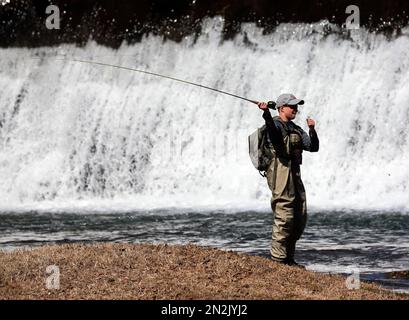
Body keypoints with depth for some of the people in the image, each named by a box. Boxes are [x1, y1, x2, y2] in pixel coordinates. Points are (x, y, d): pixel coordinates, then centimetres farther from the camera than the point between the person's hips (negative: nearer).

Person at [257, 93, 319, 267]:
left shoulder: (297, 130, 23)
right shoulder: (276, 124, -2)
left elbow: (313, 147, 17)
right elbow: (272, 128, -28)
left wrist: (312, 129, 2)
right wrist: (266, 112, -46)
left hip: (294, 173, 9)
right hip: (280, 169, -9)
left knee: (301, 216, 8)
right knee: (284, 216, -13)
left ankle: (289, 257, 16)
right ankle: (278, 258, -10)